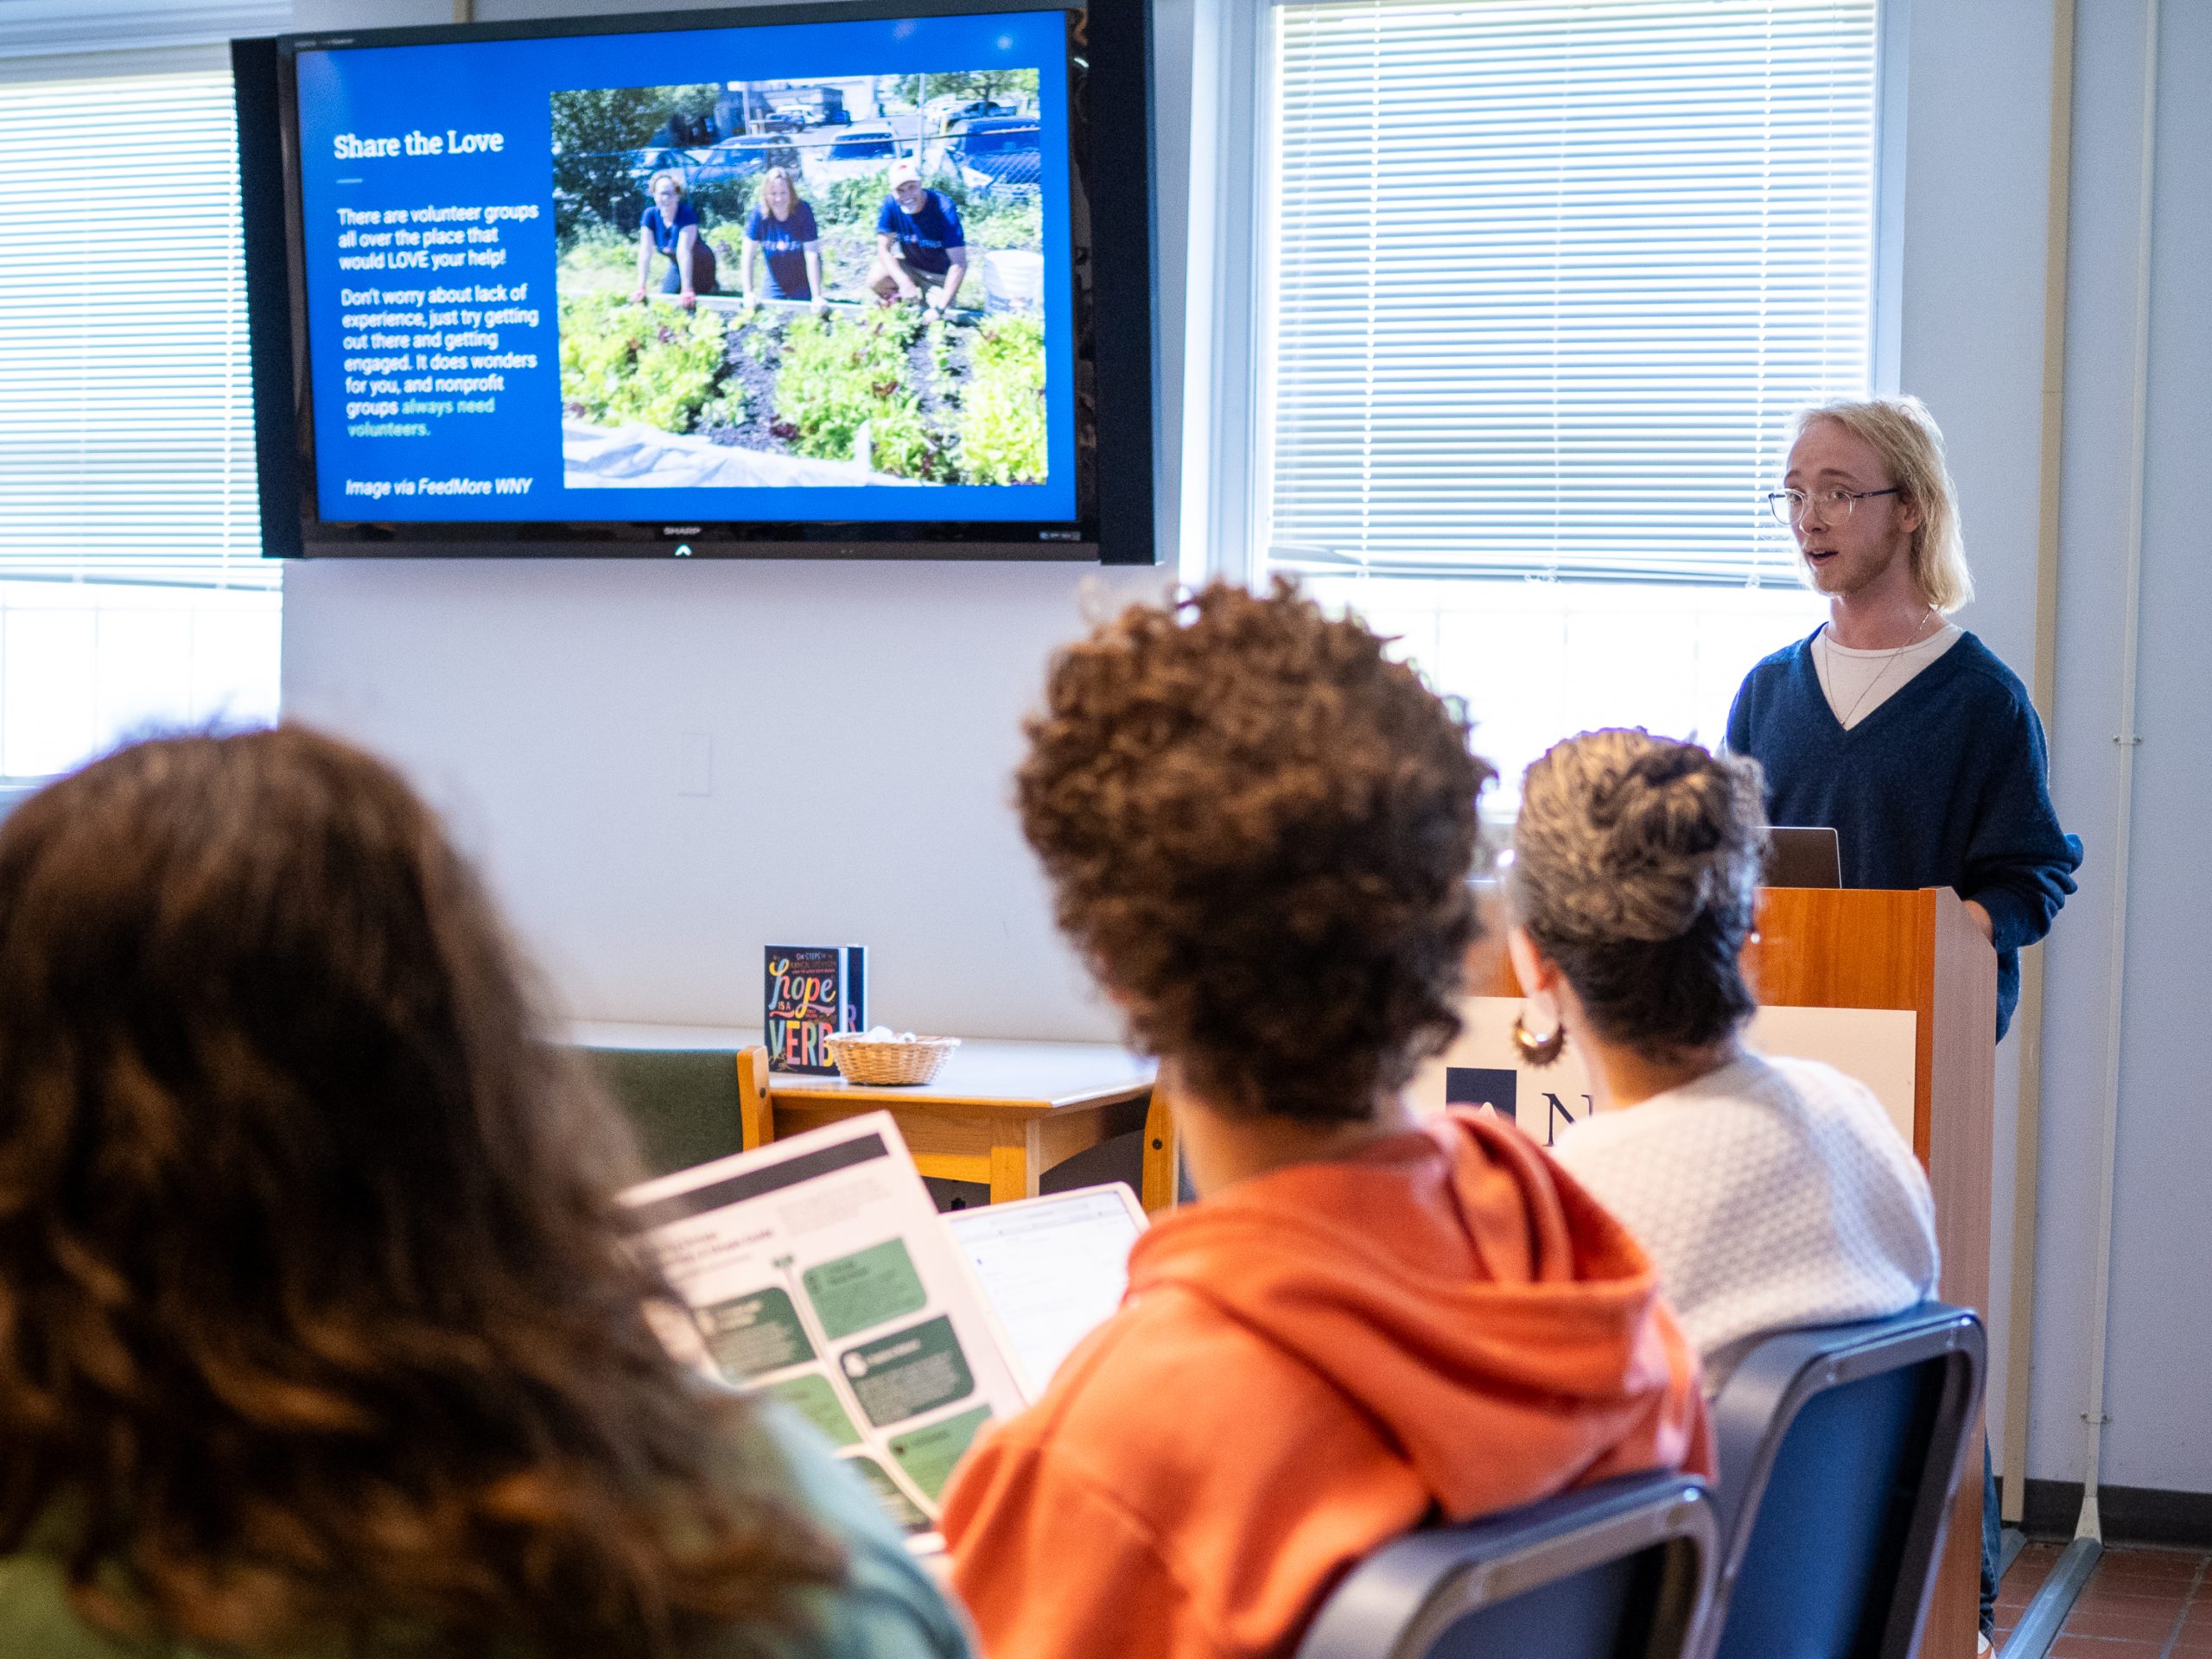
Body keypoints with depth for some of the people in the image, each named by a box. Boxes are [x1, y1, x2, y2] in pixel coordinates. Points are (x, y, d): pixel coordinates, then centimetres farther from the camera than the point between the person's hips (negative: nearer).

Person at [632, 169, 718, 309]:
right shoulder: (651, 215, -16)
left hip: (700, 265, -5)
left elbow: (683, 252, -36)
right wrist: (641, 288, -26)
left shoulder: (686, 213, -30)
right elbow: (645, 252, -21)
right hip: (677, 266, 5)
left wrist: (687, 290, -37)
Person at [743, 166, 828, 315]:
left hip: (803, 282, -2)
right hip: (774, 283, 2)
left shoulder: (803, 211, -23)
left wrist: (817, 297, -27)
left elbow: (812, 255, -25)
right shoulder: (759, 212, -18)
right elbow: (749, 255, -15)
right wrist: (749, 292, -18)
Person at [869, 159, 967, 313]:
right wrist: (904, 282, -35)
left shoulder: (943, 208, -29)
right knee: (876, 279, -26)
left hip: (938, 276, -3)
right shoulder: (891, 204, -18)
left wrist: (941, 307, -37)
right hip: (908, 267, 3)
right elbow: (883, 250, -17)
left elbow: (959, 264, -30)